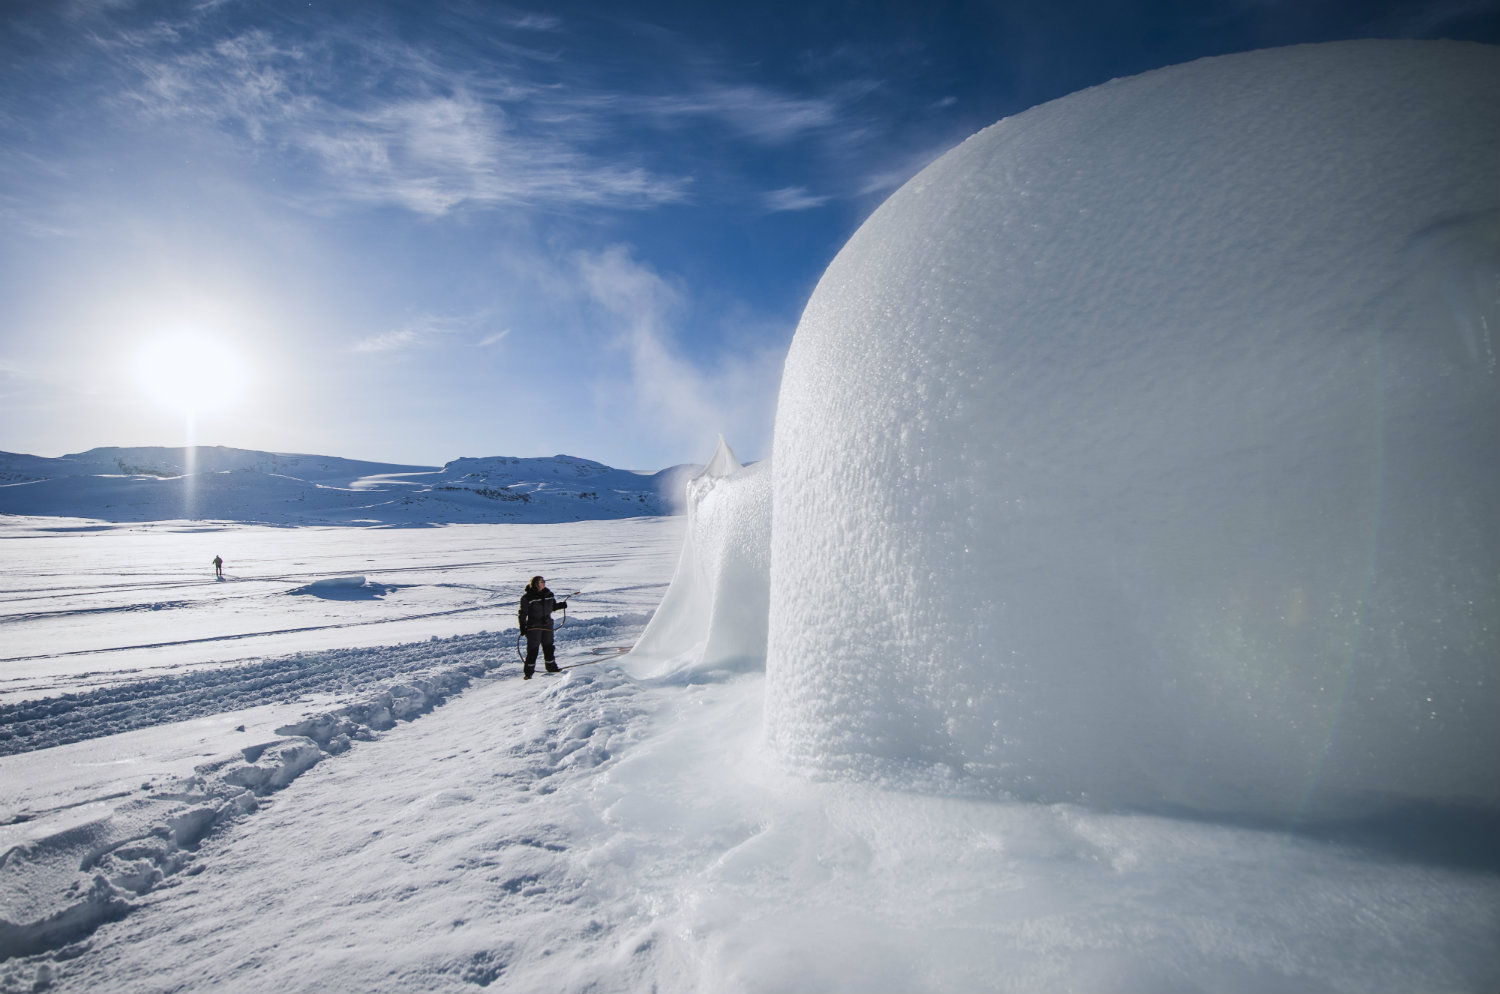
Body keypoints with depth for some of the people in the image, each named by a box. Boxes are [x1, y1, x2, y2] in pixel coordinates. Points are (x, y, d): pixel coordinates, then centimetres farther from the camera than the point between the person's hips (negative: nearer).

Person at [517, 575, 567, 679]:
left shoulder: (548, 594, 6)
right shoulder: (527, 597, -11)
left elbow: (553, 606, 18)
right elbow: (522, 613, -7)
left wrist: (561, 605, -1)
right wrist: (523, 626, -12)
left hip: (547, 625, 5)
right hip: (533, 627, -5)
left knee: (548, 647, 14)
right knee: (533, 649, -5)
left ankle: (551, 666, 29)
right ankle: (528, 671, 4)